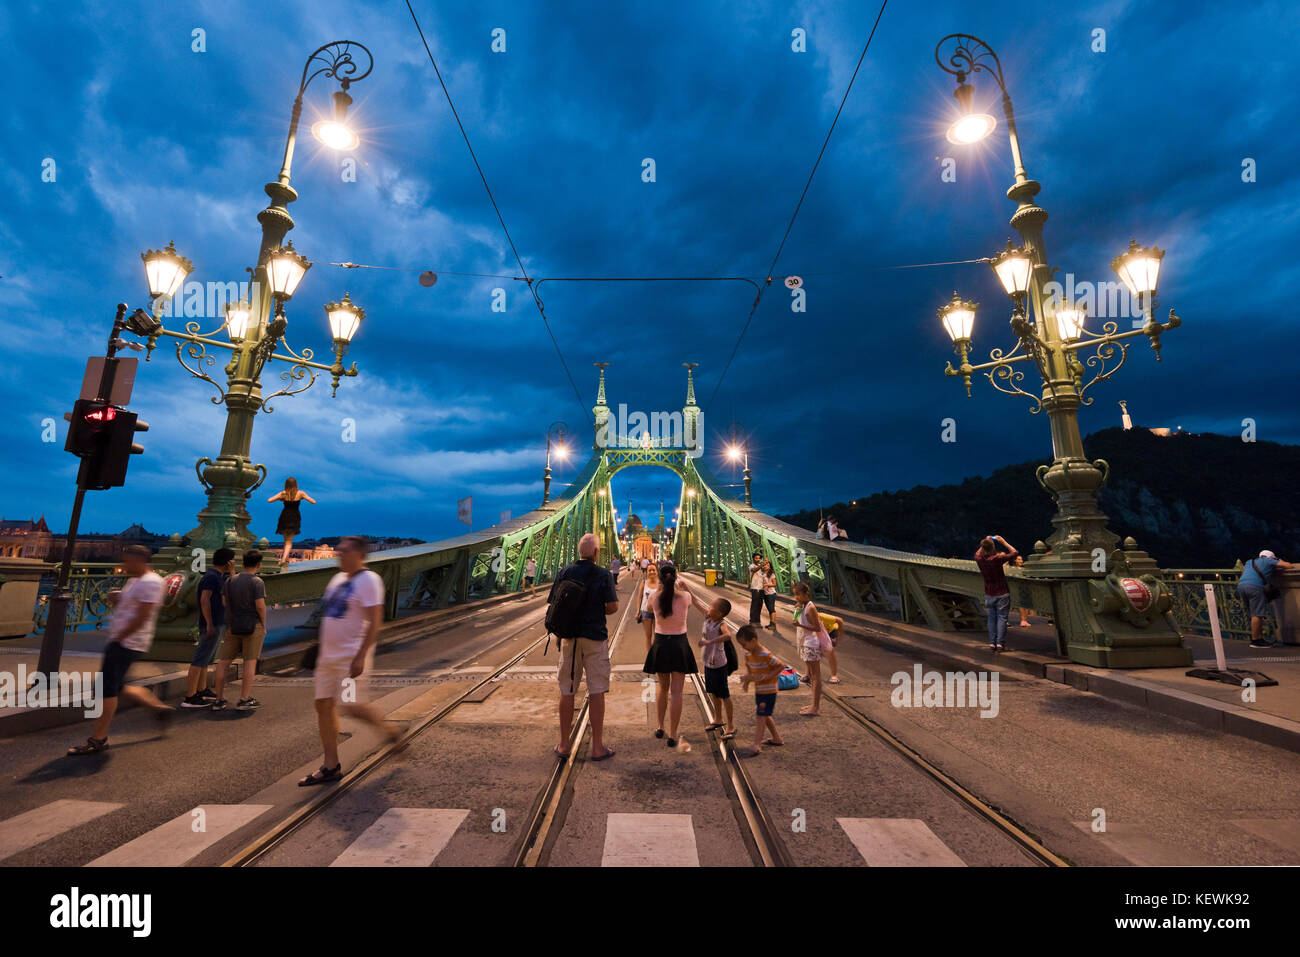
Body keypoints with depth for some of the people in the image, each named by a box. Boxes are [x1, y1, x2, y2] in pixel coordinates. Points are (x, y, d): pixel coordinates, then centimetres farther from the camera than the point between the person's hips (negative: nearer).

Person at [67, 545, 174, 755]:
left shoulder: (150, 582, -17)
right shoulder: (134, 581, 16)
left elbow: (141, 618, -21)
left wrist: (118, 637, -15)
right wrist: (115, 600, 3)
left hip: (127, 644, -11)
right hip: (122, 642, 11)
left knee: (107, 688, -6)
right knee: (117, 687, 15)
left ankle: (98, 739, 3)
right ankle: (160, 708, 24)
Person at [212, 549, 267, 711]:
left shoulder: (230, 581, 3)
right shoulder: (257, 582, -14)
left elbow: (226, 603, 14)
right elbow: (260, 606, -16)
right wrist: (264, 626, -5)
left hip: (233, 627, 5)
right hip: (252, 626, -5)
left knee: (223, 662, 12)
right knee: (250, 662, 1)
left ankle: (219, 699, 14)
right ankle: (245, 700, 3)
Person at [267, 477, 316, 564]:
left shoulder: (283, 493, -3)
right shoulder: (300, 493, -5)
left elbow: (269, 500, -6)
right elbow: (314, 502, -4)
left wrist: (279, 499, 10)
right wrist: (304, 497, 12)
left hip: (284, 517, 1)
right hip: (295, 518, -1)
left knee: (286, 539, 18)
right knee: (289, 541, 4)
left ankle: (286, 559, 21)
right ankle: (284, 559, -12)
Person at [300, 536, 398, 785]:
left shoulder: (368, 580, -14)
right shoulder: (338, 578, 13)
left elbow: (374, 622, -19)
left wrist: (361, 656, -24)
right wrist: (321, 651, 21)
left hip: (352, 656, -9)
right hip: (329, 655, 9)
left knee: (350, 706, -10)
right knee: (323, 705, 8)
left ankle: (388, 730, 16)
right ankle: (331, 767, 19)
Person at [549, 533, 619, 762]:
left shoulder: (564, 573, 0)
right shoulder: (603, 575, -8)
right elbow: (612, 606, -12)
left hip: (568, 636, 3)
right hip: (595, 636, -3)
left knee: (566, 692, 11)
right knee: (596, 691, 5)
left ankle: (563, 745, 21)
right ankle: (597, 747, 11)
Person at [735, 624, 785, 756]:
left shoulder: (765, 655, -25)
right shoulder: (748, 654, 0)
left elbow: (781, 666, -21)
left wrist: (765, 677, -26)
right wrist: (747, 678, -9)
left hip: (768, 690, -8)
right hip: (758, 690, 8)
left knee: (761, 716, -8)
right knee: (764, 715, 19)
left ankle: (757, 745, -7)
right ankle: (777, 739, 34)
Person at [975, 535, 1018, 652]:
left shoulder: (979, 559, -6)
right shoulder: (997, 559, -20)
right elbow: (1015, 552, -9)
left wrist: (984, 542, 15)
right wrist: (1003, 541, -4)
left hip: (989, 594, 4)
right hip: (1001, 594, -4)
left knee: (991, 618, 12)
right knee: (1001, 618, 4)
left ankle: (992, 643, 12)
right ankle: (1000, 644, 3)